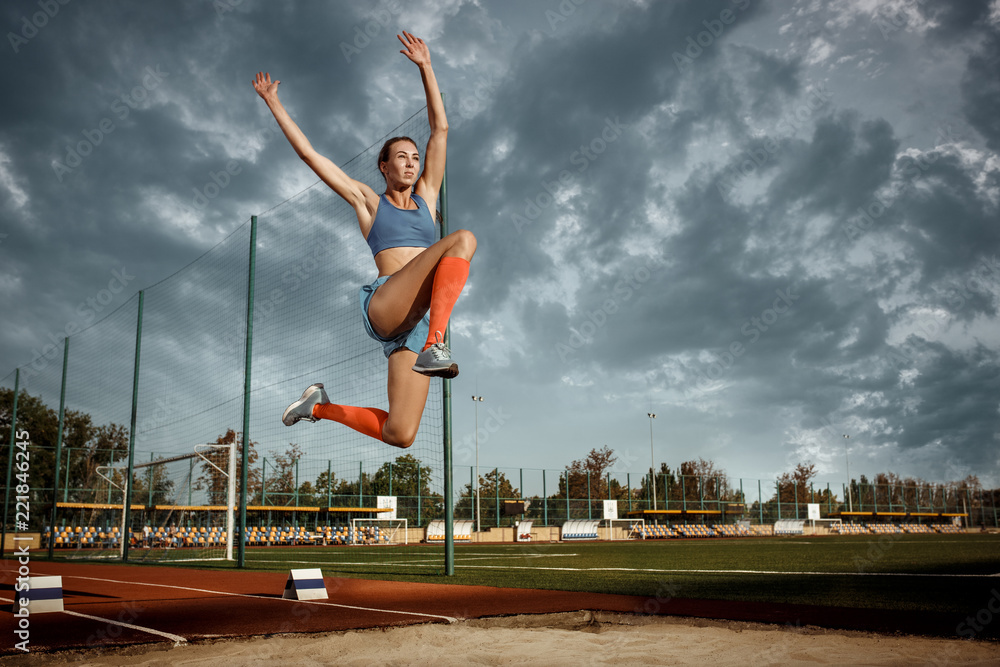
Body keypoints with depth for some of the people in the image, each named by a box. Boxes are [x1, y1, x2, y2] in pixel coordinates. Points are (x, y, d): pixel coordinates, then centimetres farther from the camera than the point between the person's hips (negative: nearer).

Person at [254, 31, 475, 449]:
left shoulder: (426, 196, 24)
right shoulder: (367, 201, 16)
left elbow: (440, 129, 21)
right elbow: (308, 153, 18)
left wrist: (425, 68, 18)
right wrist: (273, 104, 20)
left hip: (421, 317, 5)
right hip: (385, 305, -4)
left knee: (399, 436, -5)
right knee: (463, 240, -25)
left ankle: (321, 406, 22)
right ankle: (435, 345, -39)